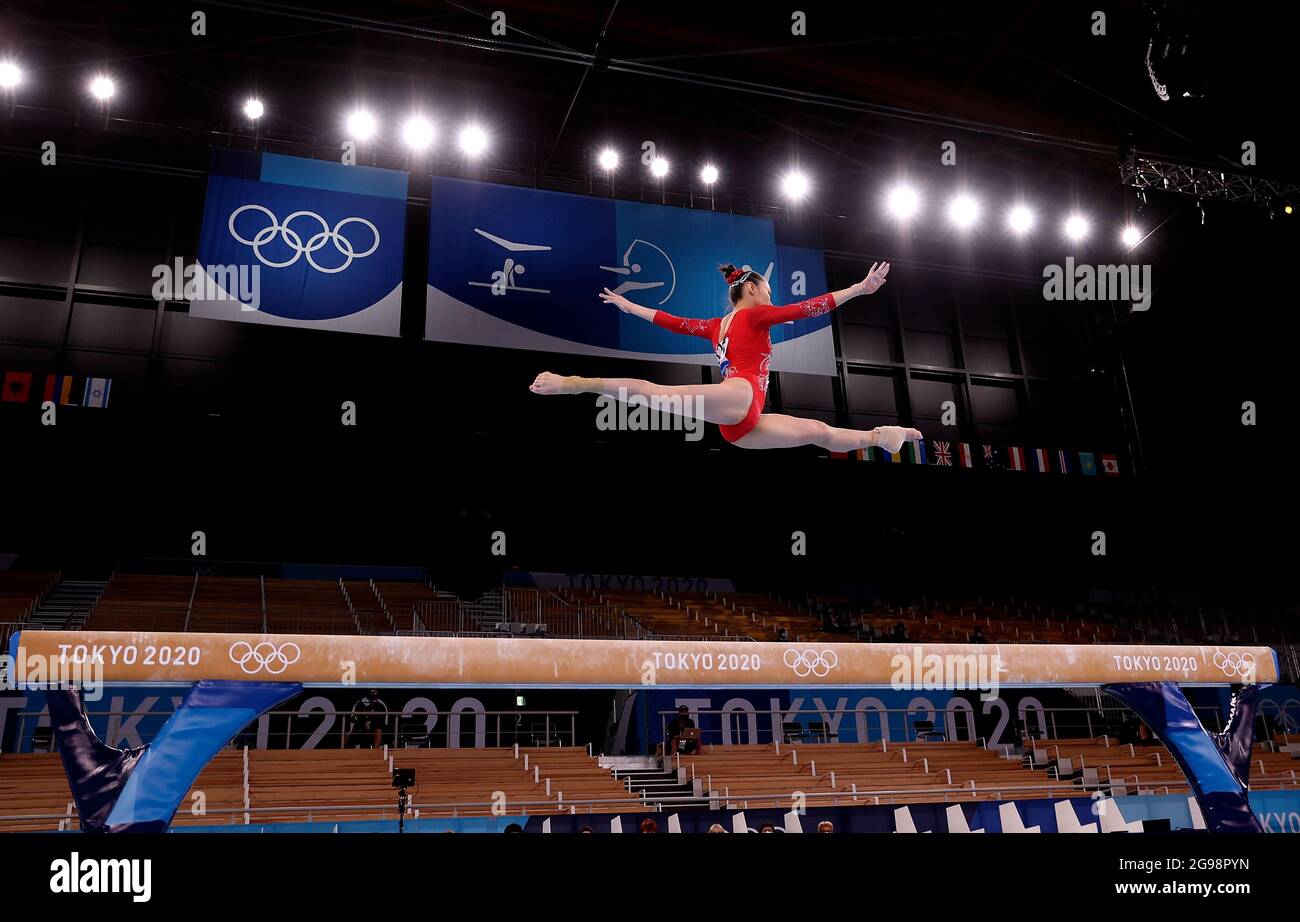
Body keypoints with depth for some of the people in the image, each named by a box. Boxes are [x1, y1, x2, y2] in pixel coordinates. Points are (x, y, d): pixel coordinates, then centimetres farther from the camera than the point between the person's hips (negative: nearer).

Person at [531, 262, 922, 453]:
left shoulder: (718, 325, 30)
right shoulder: (754, 314, 8)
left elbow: (675, 322, 32)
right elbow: (808, 307, -2)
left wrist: (627, 306, 43)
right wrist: (859, 287, -3)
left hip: (740, 426, 10)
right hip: (737, 397, -10)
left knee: (821, 432, 20)